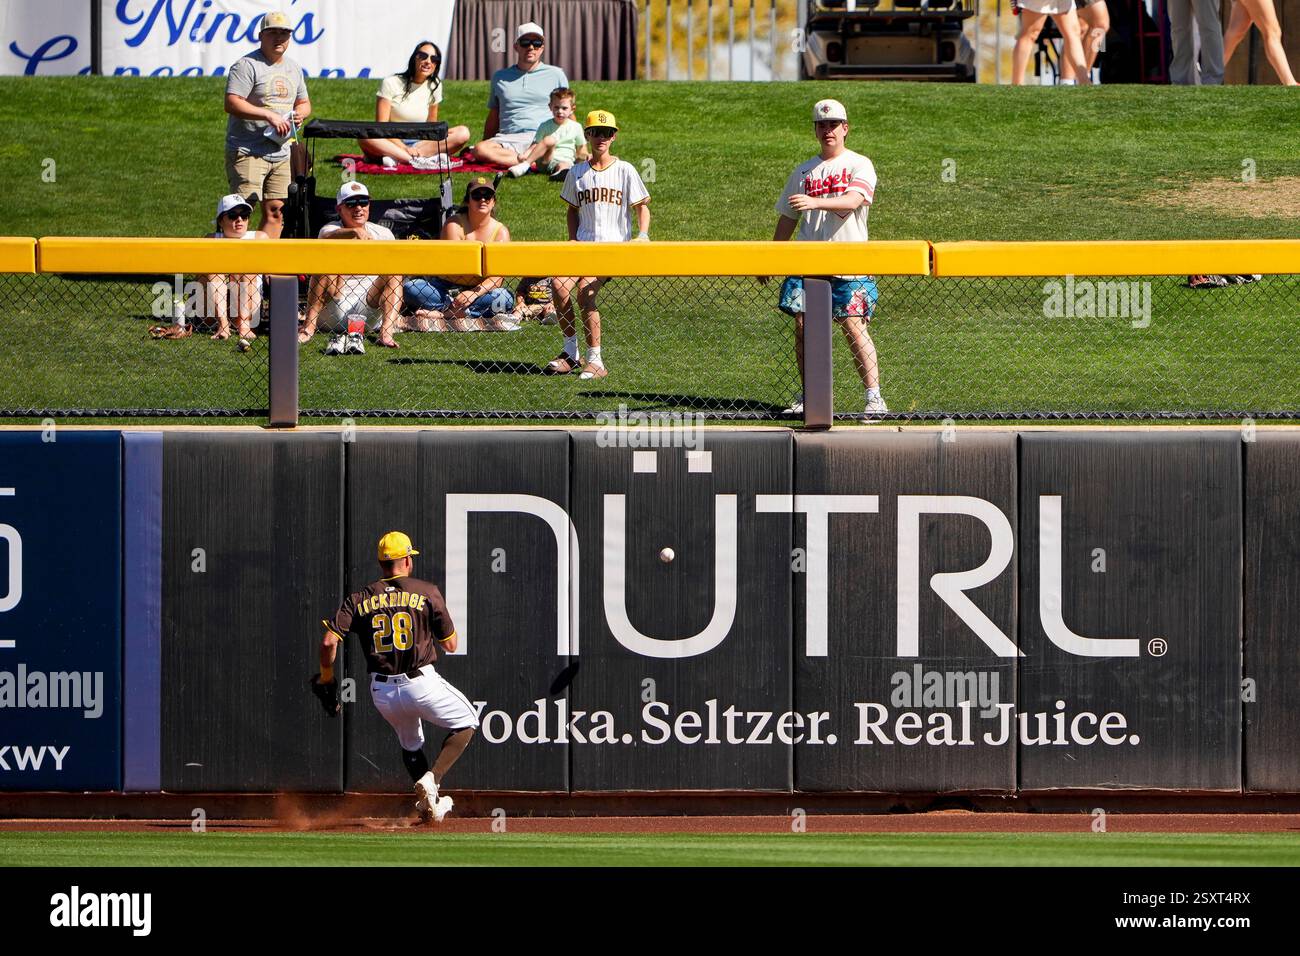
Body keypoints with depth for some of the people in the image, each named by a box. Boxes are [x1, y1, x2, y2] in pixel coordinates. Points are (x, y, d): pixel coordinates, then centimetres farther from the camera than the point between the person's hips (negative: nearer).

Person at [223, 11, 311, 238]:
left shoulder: (293, 68, 17)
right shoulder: (247, 65, -9)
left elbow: (304, 102, 29)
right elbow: (232, 103, -19)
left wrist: (300, 112, 4)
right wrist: (269, 115, -22)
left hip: (280, 153, 8)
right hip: (247, 151, -8)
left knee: (276, 212, 7)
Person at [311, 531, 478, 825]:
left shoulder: (359, 599, 4)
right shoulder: (426, 592, -2)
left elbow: (329, 641, -6)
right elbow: (451, 645, 2)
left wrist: (325, 678, 9)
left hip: (382, 693, 4)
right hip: (421, 684, -4)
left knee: (410, 743, 29)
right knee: (466, 722, 16)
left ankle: (429, 805, 26)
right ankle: (432, 779, -3)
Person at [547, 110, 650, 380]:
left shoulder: (625, 171, 3)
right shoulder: (577, 173, 13)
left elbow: (642, 206, 7)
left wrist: (643, 235, -11)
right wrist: (572, 239, 7)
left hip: (615, 245, -4)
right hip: (584, 244, 4)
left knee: (585, 289, -28)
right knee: (560, 284, -25)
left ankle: (595, 360, -20)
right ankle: (570, 351, -11)